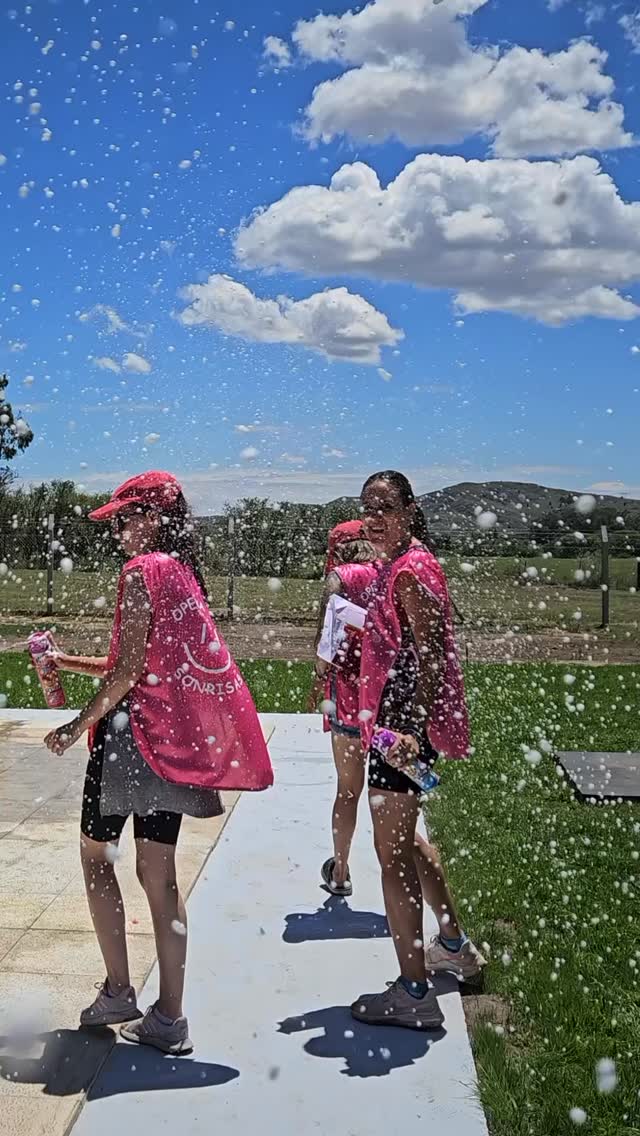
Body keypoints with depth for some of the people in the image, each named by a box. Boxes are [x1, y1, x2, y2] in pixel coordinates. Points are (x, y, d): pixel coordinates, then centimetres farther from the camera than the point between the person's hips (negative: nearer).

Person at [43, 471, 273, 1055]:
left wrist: (78, 725, -7)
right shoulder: (184, 572, 15)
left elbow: (129, 668, -16)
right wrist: (68, 661, 20)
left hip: (134, 727, -8)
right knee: (159, 872, 9)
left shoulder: (140, 571, -11)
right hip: (177, 737, 8)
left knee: (96, 853, 11)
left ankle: (118, 990, 13)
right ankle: (168, 1018, 12)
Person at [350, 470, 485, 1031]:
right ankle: (453, 945, 42)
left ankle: (414, 993, 10)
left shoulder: (408, 571, -17)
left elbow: (429, 657, -25)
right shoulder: (399, 565, 13)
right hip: (398, 721, 11)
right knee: (405, 839, 26)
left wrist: (412, 729, -34)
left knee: (393, 854, -2)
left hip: (402, 724, -11)